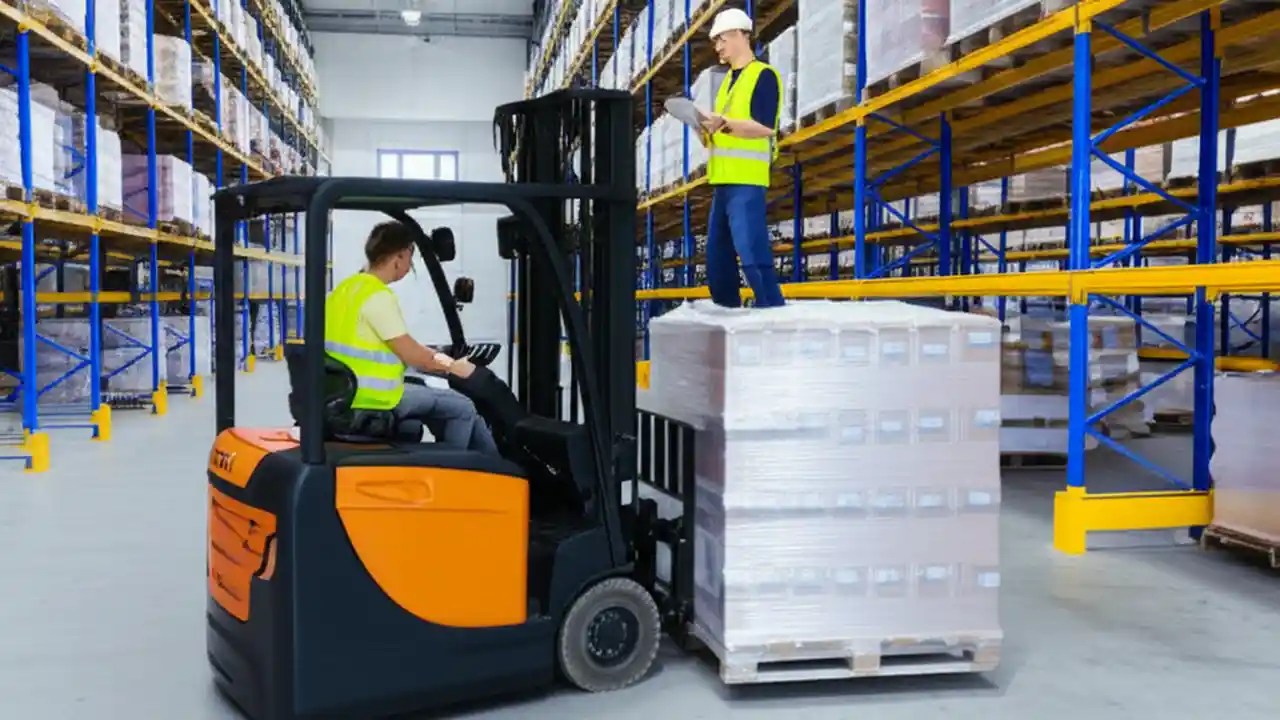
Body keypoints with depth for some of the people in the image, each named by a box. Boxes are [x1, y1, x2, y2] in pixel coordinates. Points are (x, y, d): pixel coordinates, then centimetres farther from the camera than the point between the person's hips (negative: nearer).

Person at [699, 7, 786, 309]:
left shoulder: (764, 75, -3)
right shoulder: (728, 80, 22)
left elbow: (765, 127, -15)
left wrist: (724, 124, -26)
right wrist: (707, 129, -1)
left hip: (747, 181, -8)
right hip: (723, 181, 9)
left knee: (752, 255, -15)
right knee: (717, 257, 8)